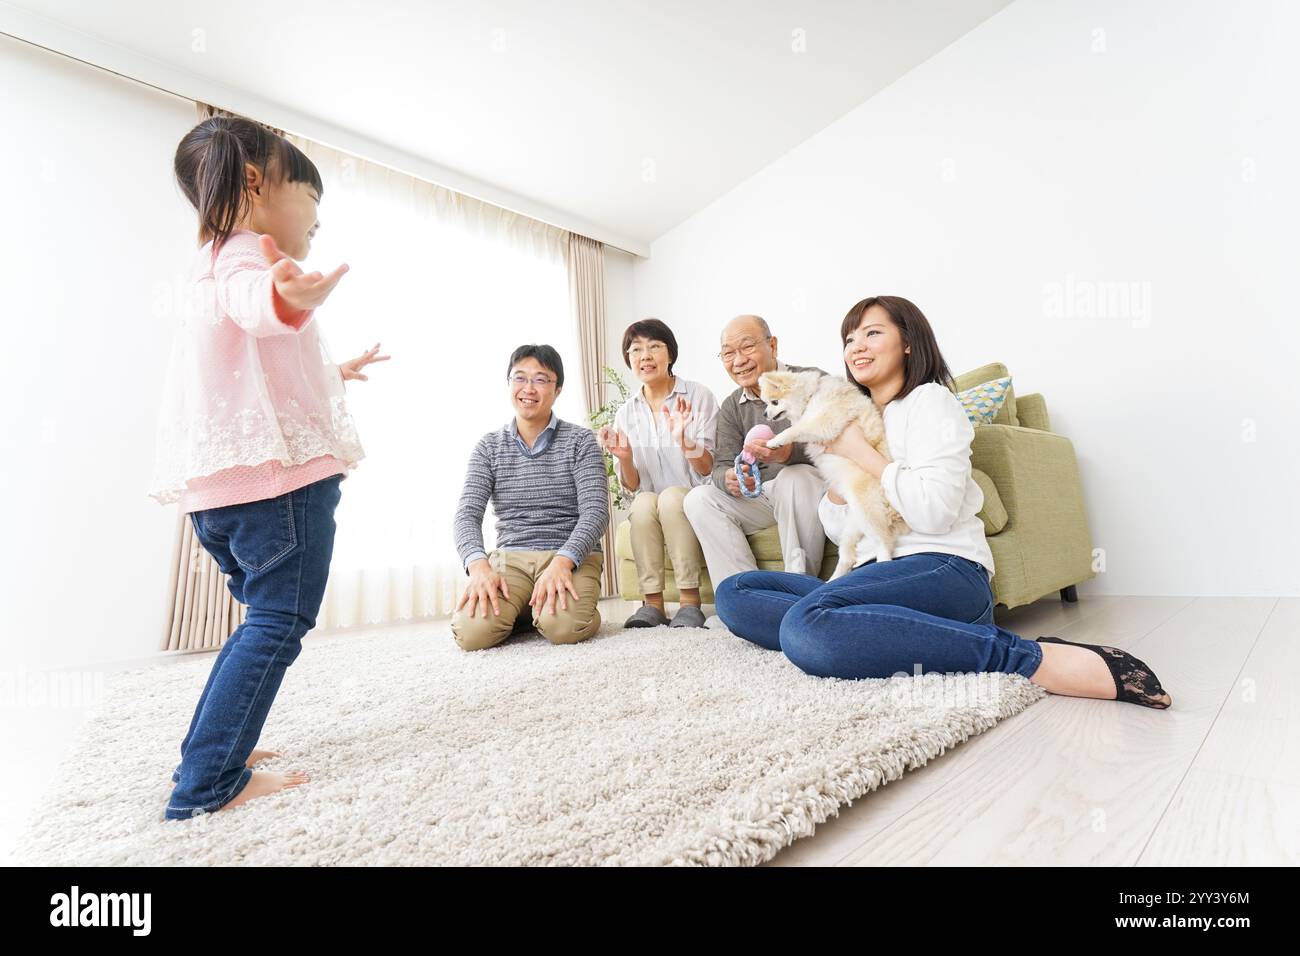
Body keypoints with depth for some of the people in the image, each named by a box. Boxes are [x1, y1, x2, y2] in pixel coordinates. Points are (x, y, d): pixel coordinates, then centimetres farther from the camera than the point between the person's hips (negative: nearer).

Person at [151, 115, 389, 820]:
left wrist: (337, 371, 57)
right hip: (281, 472, -10)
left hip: (219, 487, 10)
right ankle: (208, 783, -1)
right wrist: (287, 298, -56)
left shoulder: (212, 266, 29)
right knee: (279, 623, -5)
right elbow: (252, 301, -32)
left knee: (265, 619, 19)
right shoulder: (244, 255, -4)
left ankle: (209, 750, 27)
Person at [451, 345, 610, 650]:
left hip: (571, 555, -2)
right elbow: (468, 514, -1)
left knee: (562, 626, -32)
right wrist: (479, 566, -22)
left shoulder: (580, 440, 1)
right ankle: (521, 611, 7)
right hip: (509, 557, 2)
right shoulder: (489, 446, 8)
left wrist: (562, 562, -27)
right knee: (471, 631, -25)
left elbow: (595, 512, -9)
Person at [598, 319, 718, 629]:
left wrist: (683, 440, -28)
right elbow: (633, 487, 3)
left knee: (672, 496, -31)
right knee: (644, 502, -29)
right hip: (650, 513, 3)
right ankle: (652, 603, -20)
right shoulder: (626, 413, 4)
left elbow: (709, 471, -9)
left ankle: (690, 602, -24)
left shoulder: (699, 396, -5)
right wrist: (625, 458, -18)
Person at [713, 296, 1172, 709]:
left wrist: (861, 451, -6)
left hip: (945, 569, -8)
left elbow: (935, 511, -15)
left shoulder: (929, 400, 2)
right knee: (734, 593, -8)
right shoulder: (857, 417, 23)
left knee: (807, 622, -37)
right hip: (877, 575, 8)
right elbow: (840, 530, 15)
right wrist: (835, 458, 2)